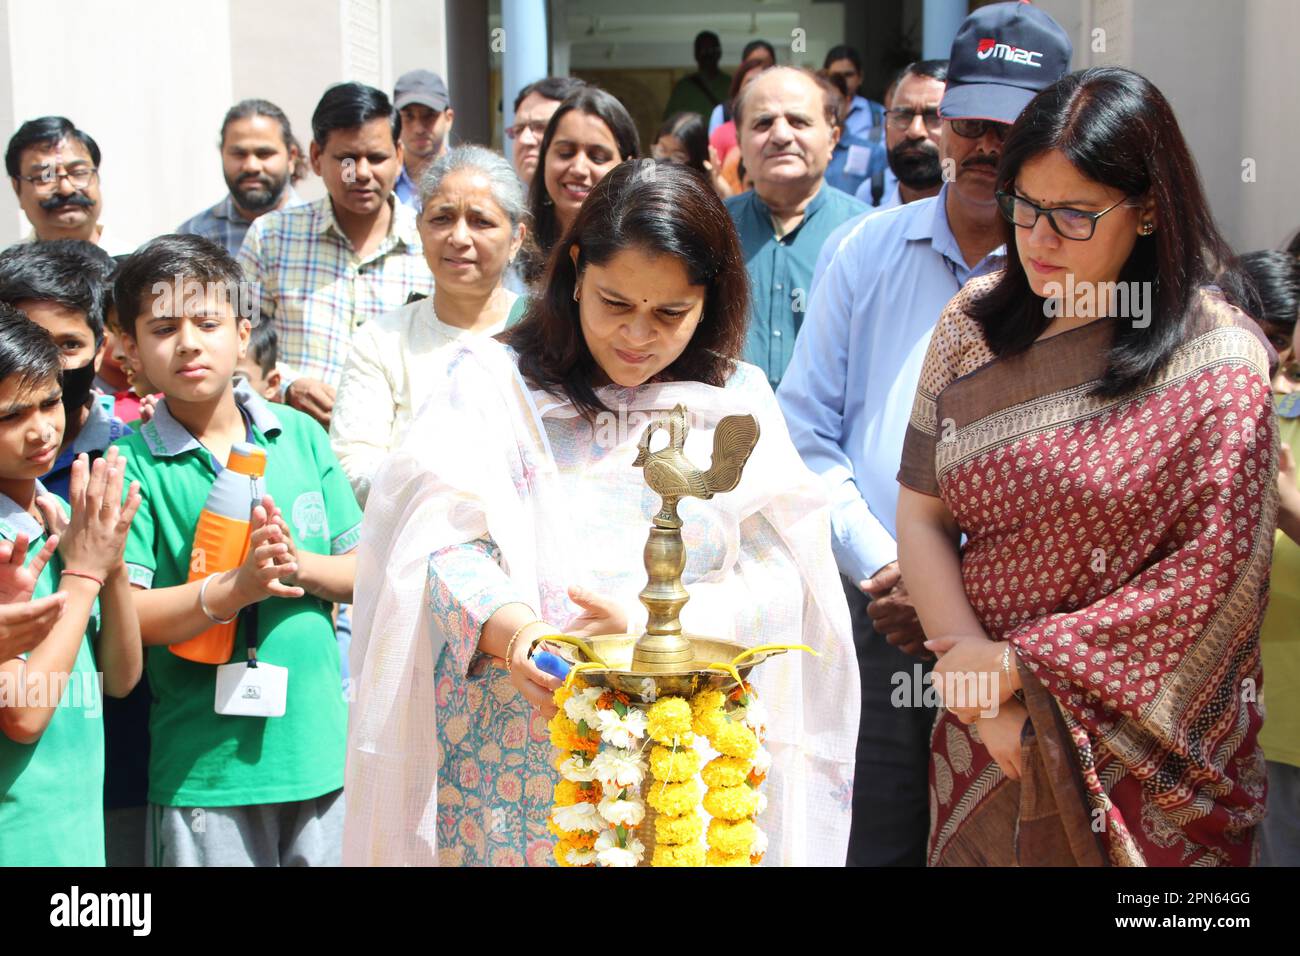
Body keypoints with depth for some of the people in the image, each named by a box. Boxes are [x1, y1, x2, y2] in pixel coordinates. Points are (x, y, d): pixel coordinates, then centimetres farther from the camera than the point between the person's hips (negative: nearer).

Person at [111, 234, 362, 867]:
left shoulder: (300, 435, 5)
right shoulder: (133, 464, -5)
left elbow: (364, 571, 5)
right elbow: (124, 616, -14)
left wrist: (298, 565, -15)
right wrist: (235, 588, -26)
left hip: (321, 744, 3)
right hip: (203, 764, -3)